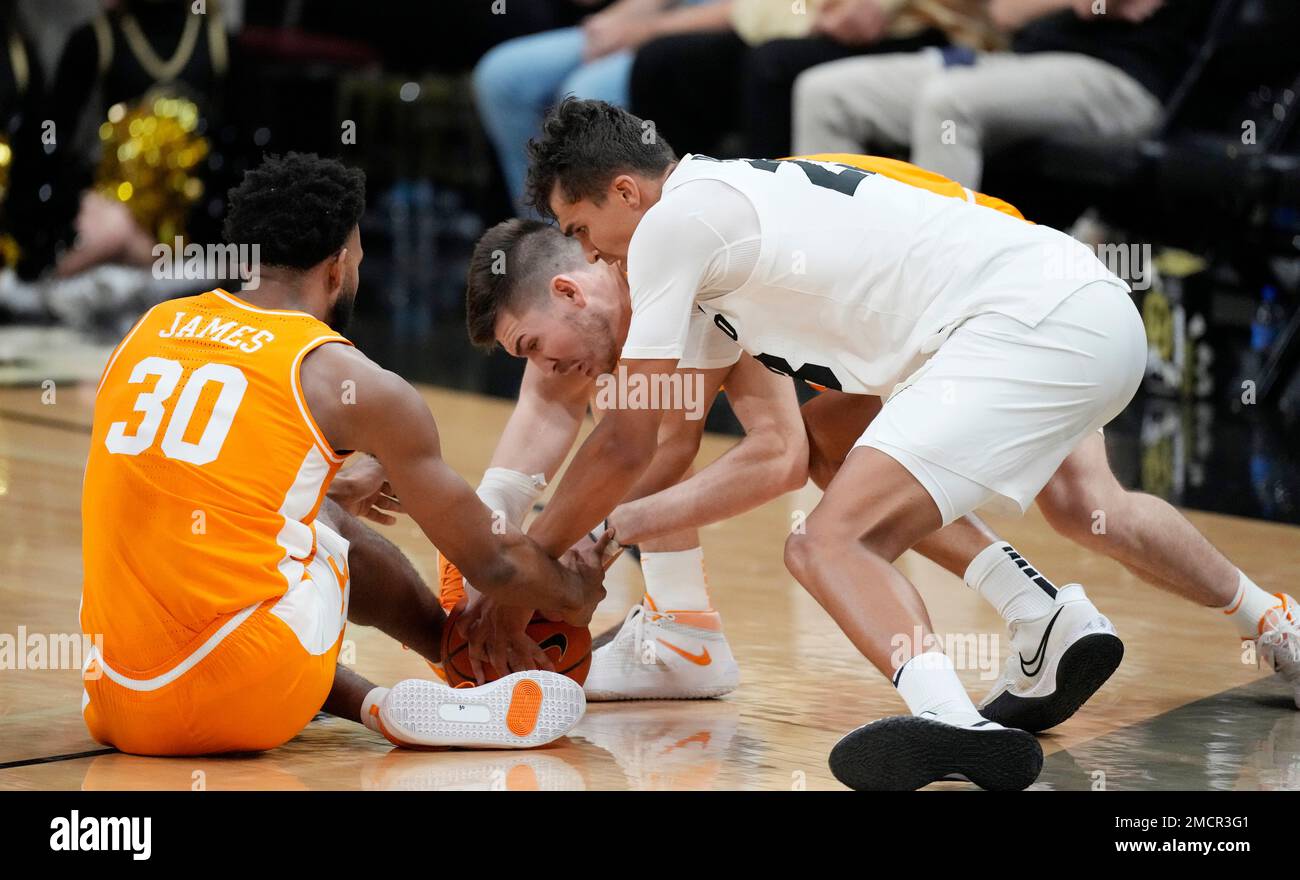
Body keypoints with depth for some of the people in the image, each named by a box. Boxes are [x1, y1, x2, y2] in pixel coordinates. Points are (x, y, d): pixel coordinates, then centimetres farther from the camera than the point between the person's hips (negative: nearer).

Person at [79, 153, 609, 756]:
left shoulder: (151, 329, 13)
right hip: (245, 708, -4)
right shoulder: (349, 381, 0)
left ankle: (376, 705, 17)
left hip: (117, 710, 5)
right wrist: (574, 595, 31)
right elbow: (492, 563, 9)